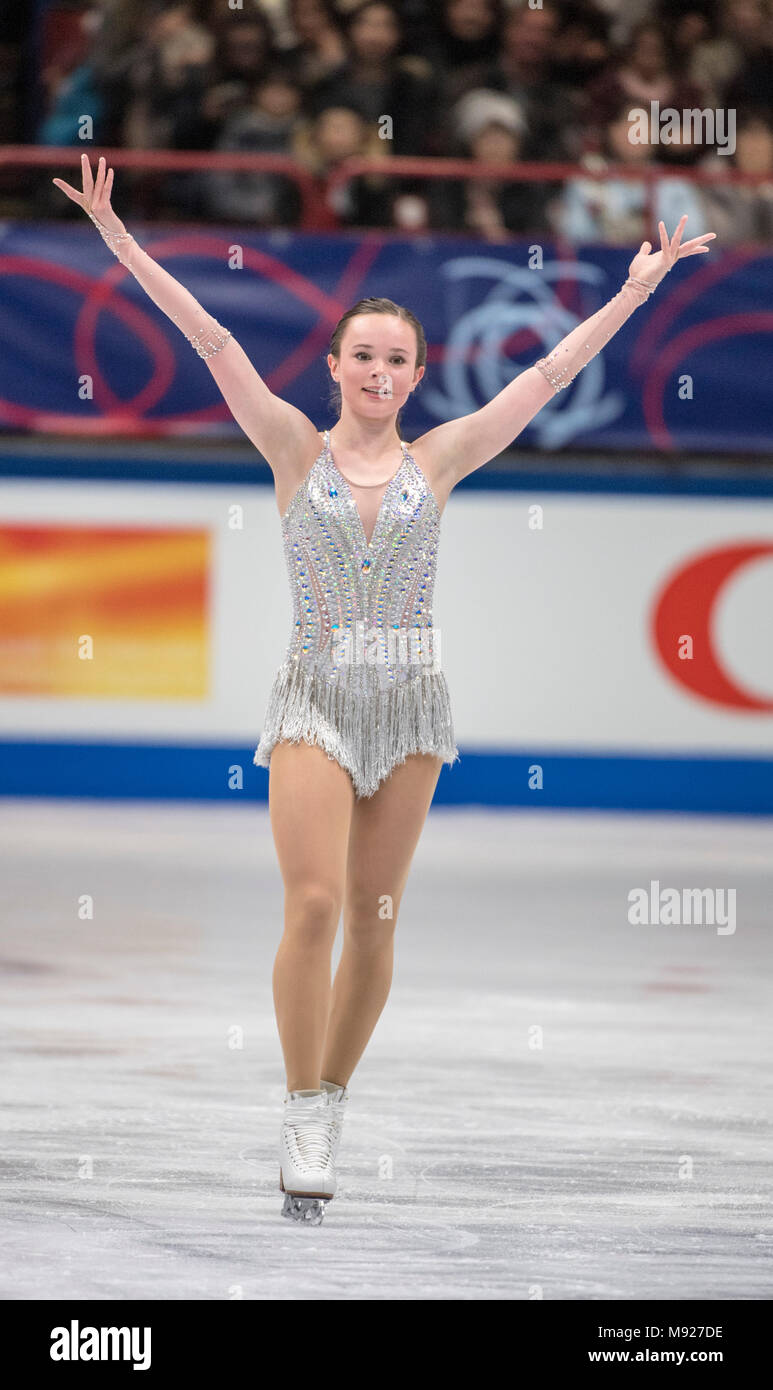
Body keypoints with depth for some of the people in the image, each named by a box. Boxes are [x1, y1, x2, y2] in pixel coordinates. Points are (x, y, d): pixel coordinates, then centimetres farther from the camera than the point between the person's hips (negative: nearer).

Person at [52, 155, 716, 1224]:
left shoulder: (437, 460, 7)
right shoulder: (297, 449, 3)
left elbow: (551, 373, 10)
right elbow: (213, 342, -4)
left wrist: (639, 288, 11)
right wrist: (121, 243, -10)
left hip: (409, 703, 2)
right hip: (315, 698, -2)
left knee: (374, 918, 4)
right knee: (315, 904, -15)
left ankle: (330, 1106, 17)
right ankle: (304, 1124, -8)